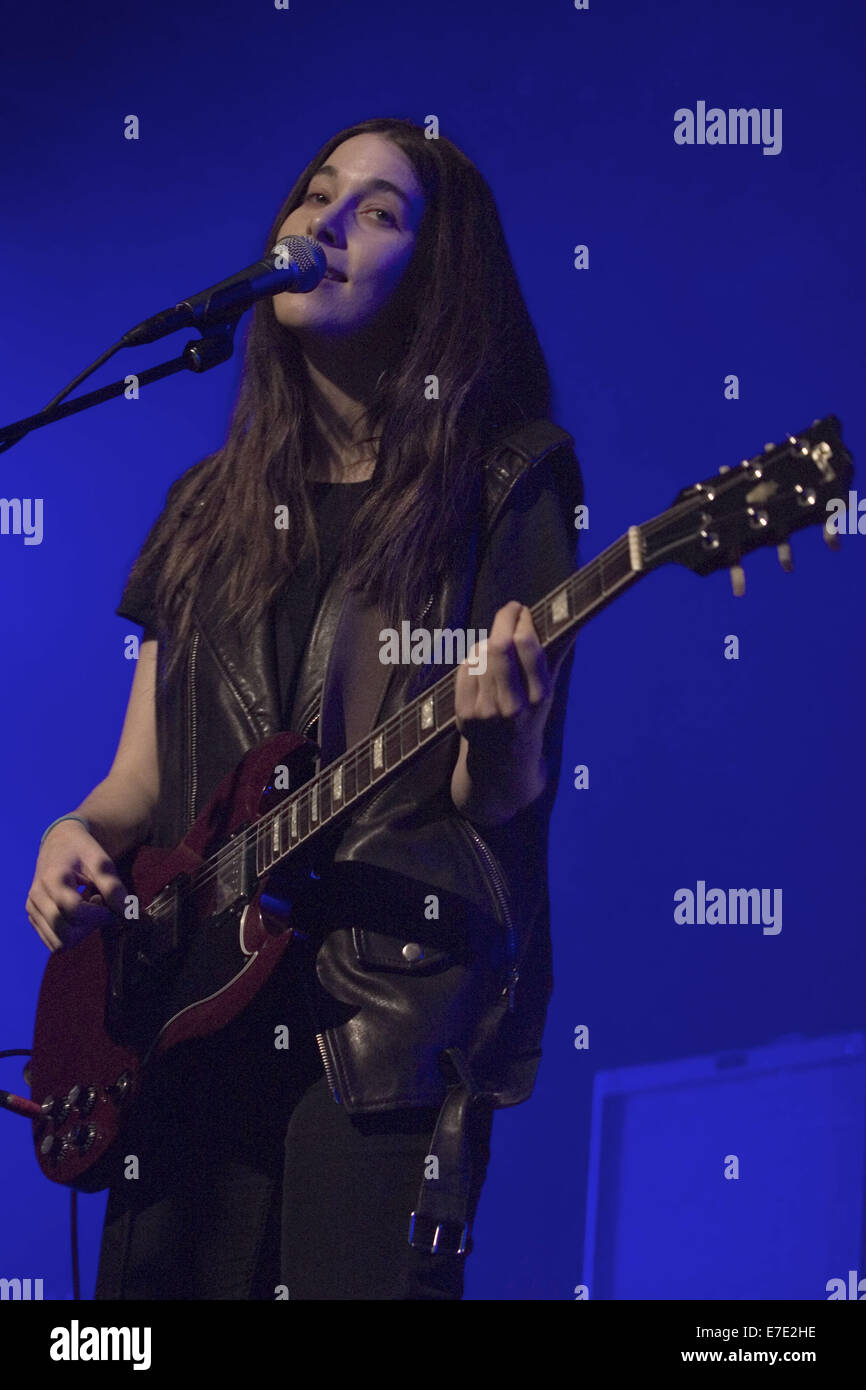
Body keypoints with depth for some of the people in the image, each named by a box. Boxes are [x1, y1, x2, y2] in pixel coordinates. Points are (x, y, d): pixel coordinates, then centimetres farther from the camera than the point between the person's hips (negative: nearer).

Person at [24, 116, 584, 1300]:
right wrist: (79, 835, -5)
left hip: (390, 1017, -4)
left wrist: (506, 734, -26)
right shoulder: (212, 503, 15)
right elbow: (143, 779, 16)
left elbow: (500, 794, -4)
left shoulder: (502, 483, 1)